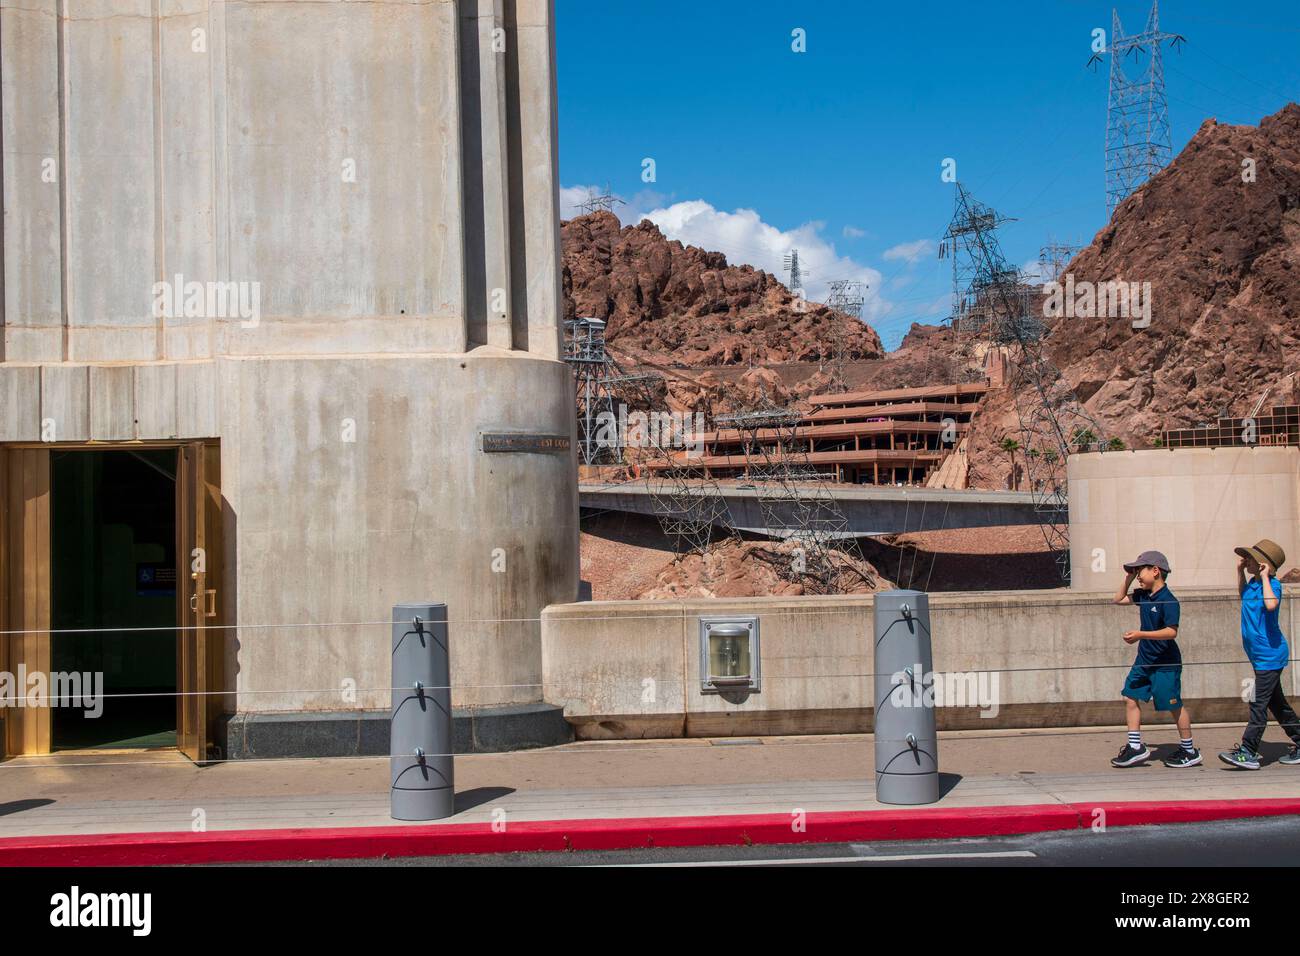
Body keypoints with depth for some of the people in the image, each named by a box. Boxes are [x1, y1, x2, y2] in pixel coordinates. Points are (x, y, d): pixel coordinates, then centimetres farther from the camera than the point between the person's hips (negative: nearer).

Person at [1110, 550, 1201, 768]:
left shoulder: (1168, 601, -19)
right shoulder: (1143, 595, 5)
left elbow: (1172, 632, -26)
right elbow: (1119, 599, 19)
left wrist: (1140, 635, -30)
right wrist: (1129, 578, 6)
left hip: (1165, 663, -8)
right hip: (1145, 660, 8)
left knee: (1174, 705, 1)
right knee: (1130, 697, 4)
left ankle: (1189, 751, 15)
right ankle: (1136, 747, 10)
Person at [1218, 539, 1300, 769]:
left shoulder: (1272, 584, -17)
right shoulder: (1252, 583, 8)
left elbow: (1271, 604, -39)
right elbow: (1244, 595, 32)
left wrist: (1264, 577, -28)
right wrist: (1240, 571, 18)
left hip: (1269, 655, -10)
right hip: (1262, 656, 10)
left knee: (1259, 703, -9)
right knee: (1277, 703, 16)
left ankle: (1248, 753, -9)